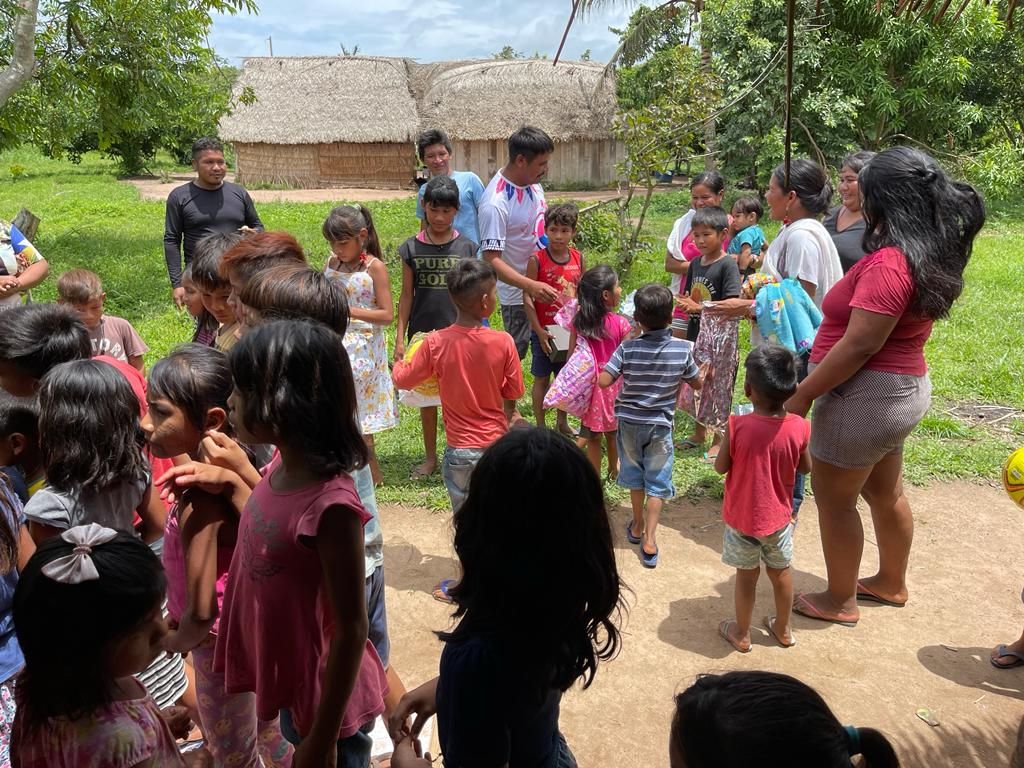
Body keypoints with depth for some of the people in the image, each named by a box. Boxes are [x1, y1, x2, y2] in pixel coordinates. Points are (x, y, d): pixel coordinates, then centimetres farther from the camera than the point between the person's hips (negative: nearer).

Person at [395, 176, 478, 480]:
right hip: (422, 334, 1)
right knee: (426, 397, 12)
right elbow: (406, 295, 4)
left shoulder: (467, 248, -2)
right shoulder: (412, 248, 0)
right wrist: (400, 338, 1)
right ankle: (430, 457, 27)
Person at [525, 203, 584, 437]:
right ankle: (540, 427, 19)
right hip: (544, 330, -4)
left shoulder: (578, 258, 0)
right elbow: (527, 297, -13)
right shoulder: (537, 259, -12)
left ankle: (562, 422, 31)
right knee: (542, 378, 7)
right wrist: (539, 331, -17)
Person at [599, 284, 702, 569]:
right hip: (660, 425, -1)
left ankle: (637, 526, 37)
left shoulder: (627, 349, -18)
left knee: (635, 474, 20)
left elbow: (603, 381, -21)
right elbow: (697, 383, -1)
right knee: (656, 481, 10)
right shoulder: (682, 349, -14)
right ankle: (649, 539, 4)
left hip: (629, 422, 1)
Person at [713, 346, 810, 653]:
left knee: (747, 575, 16)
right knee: (781, 571, 22)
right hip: (778, 517, 2)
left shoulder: (738, 426, -24)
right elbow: (806, 467, 0)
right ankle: (783, 629, 41)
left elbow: (720, 467, -11)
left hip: (742, 518, -2)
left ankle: (741, 634, 33)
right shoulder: (799, 427, -16)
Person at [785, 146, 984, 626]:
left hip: (866, 394, -10)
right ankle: (891, 583, 42)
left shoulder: (888, 264, -25)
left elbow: (858, 346, -26)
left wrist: (803, 393, -19)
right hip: (903, 388, 10)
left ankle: (840, 601, 22)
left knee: (833, 498, 7)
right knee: (885, 493, 23)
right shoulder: (930, 254, 6)